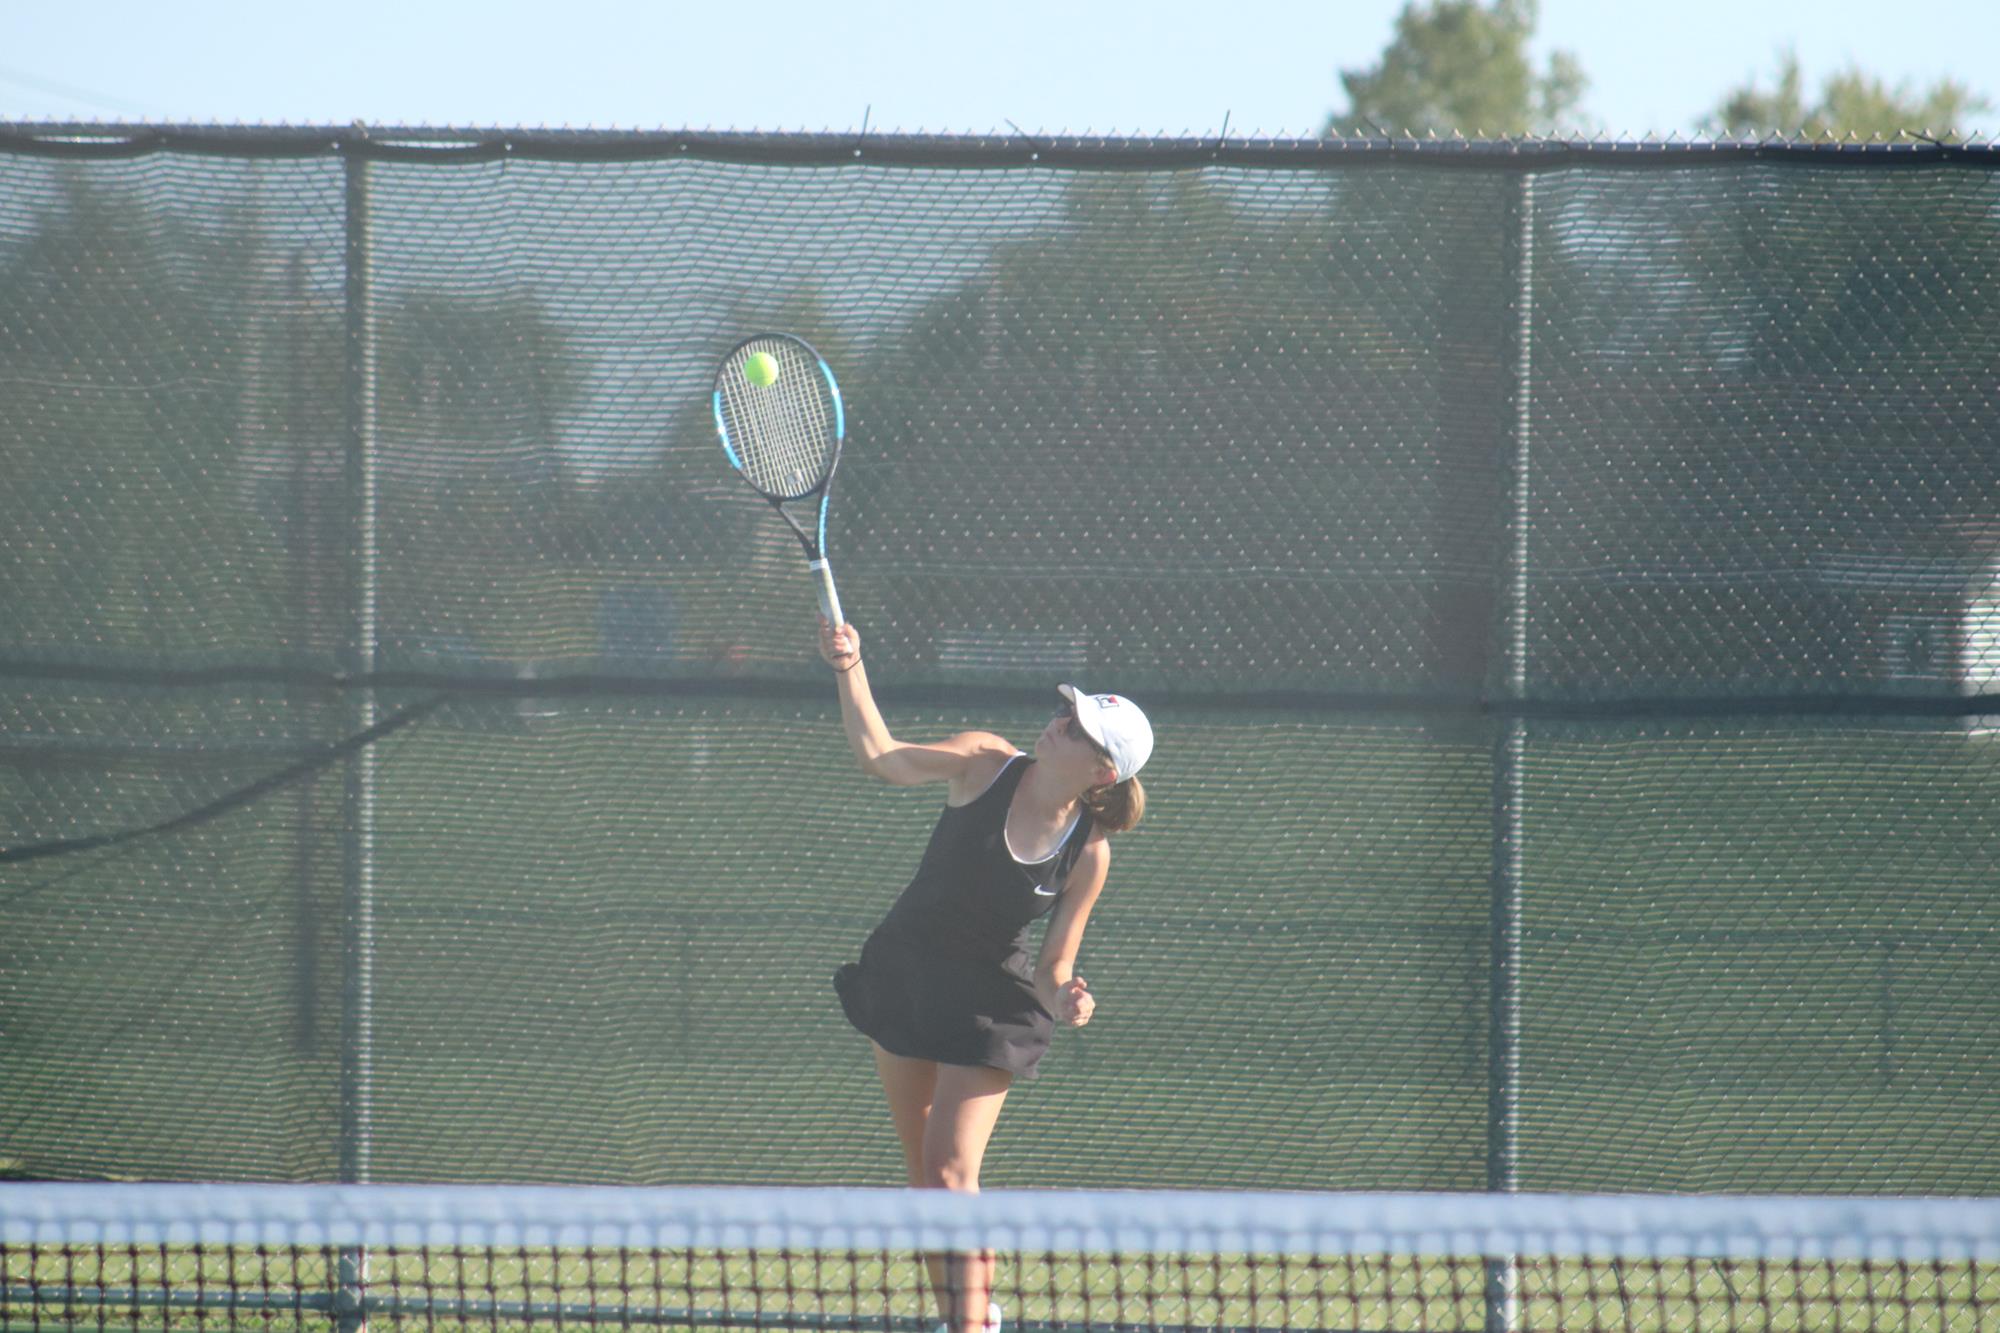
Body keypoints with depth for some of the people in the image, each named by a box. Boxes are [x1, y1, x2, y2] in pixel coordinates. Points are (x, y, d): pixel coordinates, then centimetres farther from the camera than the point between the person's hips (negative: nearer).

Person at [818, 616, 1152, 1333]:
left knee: (950, 1175, -14)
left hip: (989, 1004, -3)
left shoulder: (1089, 853, -14)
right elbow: (879, 754, -13)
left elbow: (1055, 965, -8)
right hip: (902, 975, 3)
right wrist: (849, 670, -25)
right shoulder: (984, 763, -11)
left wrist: (1064, 998, -29)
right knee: (924, 1175, 10)